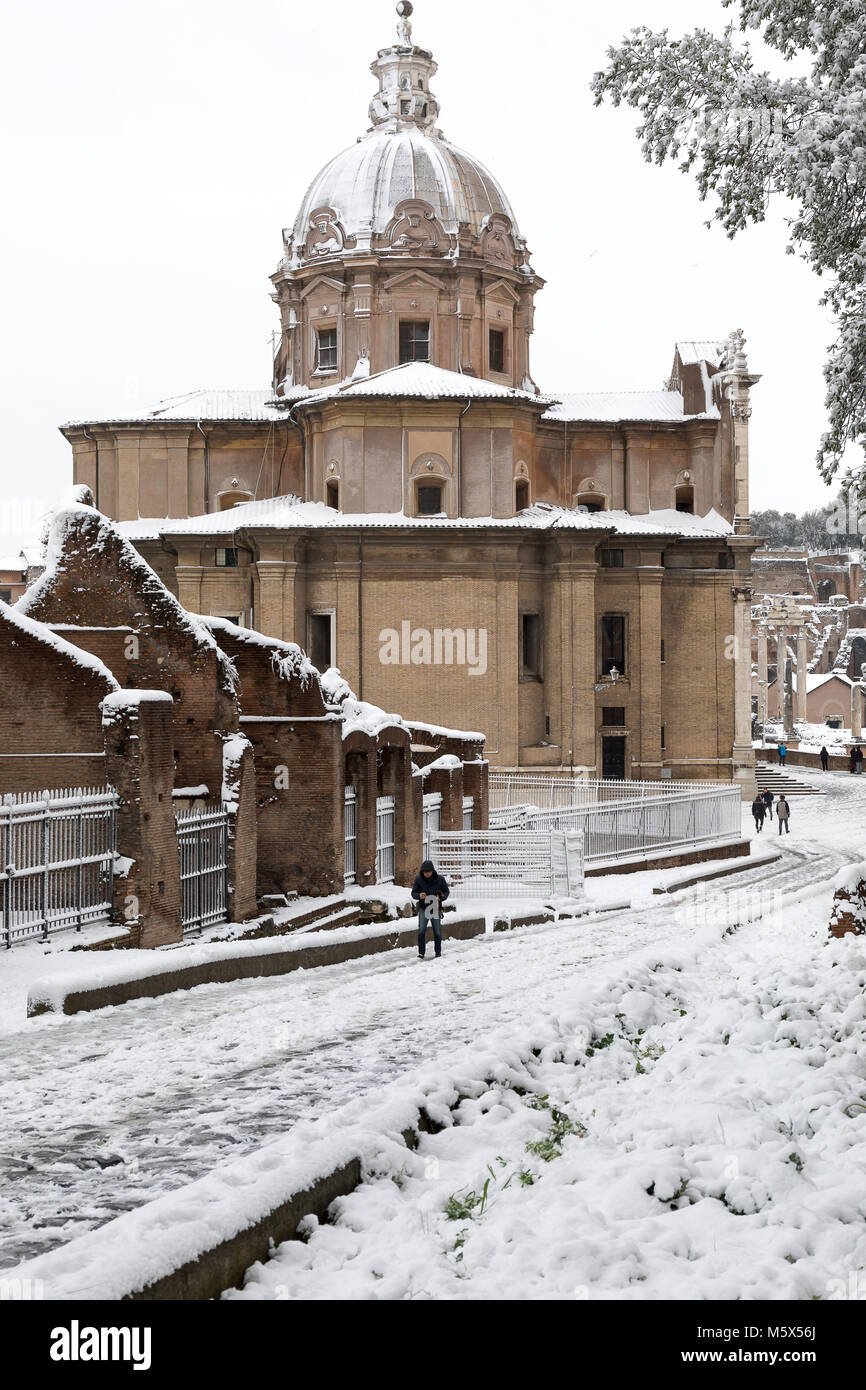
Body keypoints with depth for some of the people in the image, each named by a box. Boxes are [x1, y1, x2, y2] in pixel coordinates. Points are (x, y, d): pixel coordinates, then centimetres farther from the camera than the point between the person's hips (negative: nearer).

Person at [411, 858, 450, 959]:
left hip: (436, 908, 1)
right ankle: (421, 953, -6)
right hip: (423, 908, 0)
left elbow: (447, 891, 5)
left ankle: (438, 952, 23)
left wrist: (441, 897, -16)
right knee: (421, 931, -13)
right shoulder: (418, 879, -6)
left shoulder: (440, 879, -6)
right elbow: (413, 893, 0)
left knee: (437, 932, 7)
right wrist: (419, 896, -23)